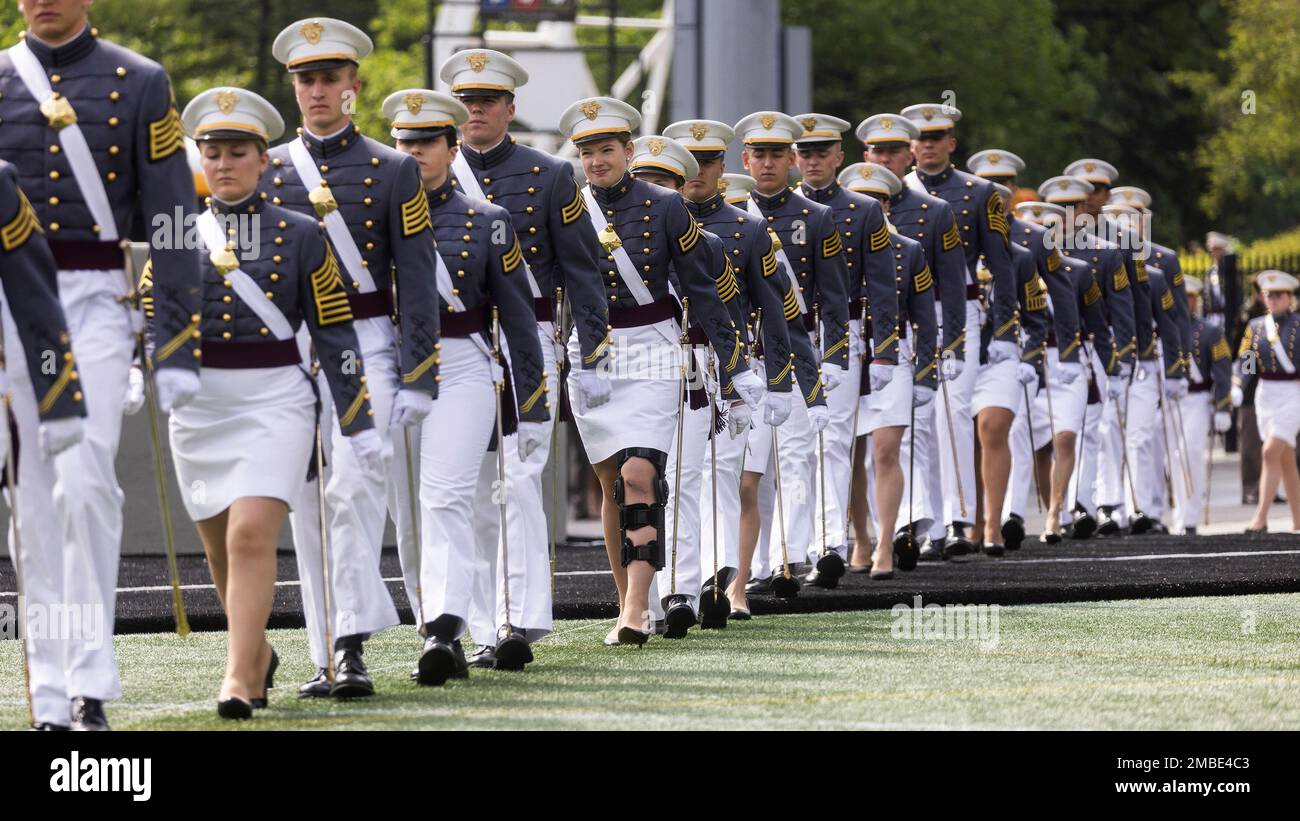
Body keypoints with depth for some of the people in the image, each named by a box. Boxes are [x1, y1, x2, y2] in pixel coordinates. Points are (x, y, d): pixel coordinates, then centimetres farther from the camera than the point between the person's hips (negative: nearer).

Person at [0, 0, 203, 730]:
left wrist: (179, 347, -4)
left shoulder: (140, 84, 4)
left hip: (97, 303, -2)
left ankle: (92, 686, -13)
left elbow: (172, 220, 2)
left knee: (85, 481, -18)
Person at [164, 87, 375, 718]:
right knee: (221, 549, 13)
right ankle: (258, 654, 35)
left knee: (252, 536, -18)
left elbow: (336, 333, 3)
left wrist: (360, 423, 2)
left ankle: (240, 679, -18)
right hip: (199, 405, 3)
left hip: (275, 404, -3)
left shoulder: (300, 235, 2)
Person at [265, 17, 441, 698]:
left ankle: (352, 648, -20)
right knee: (307, 506, 4)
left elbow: (416, 282, -1)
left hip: (366, 348, -3)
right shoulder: (266, 171, 9)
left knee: (355, 489, -17)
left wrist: (417, 381, -7)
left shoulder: (393, 171, 2)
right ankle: (326, 657, 9)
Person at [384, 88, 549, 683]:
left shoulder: (486, 222, 4)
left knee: (446, 498, -18)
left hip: (462, 372, -3)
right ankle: (437, 632, 16)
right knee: (408, 511, 6)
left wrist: (533, 407, 4)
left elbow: (518, 319, 6)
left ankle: (443, 631, -26)